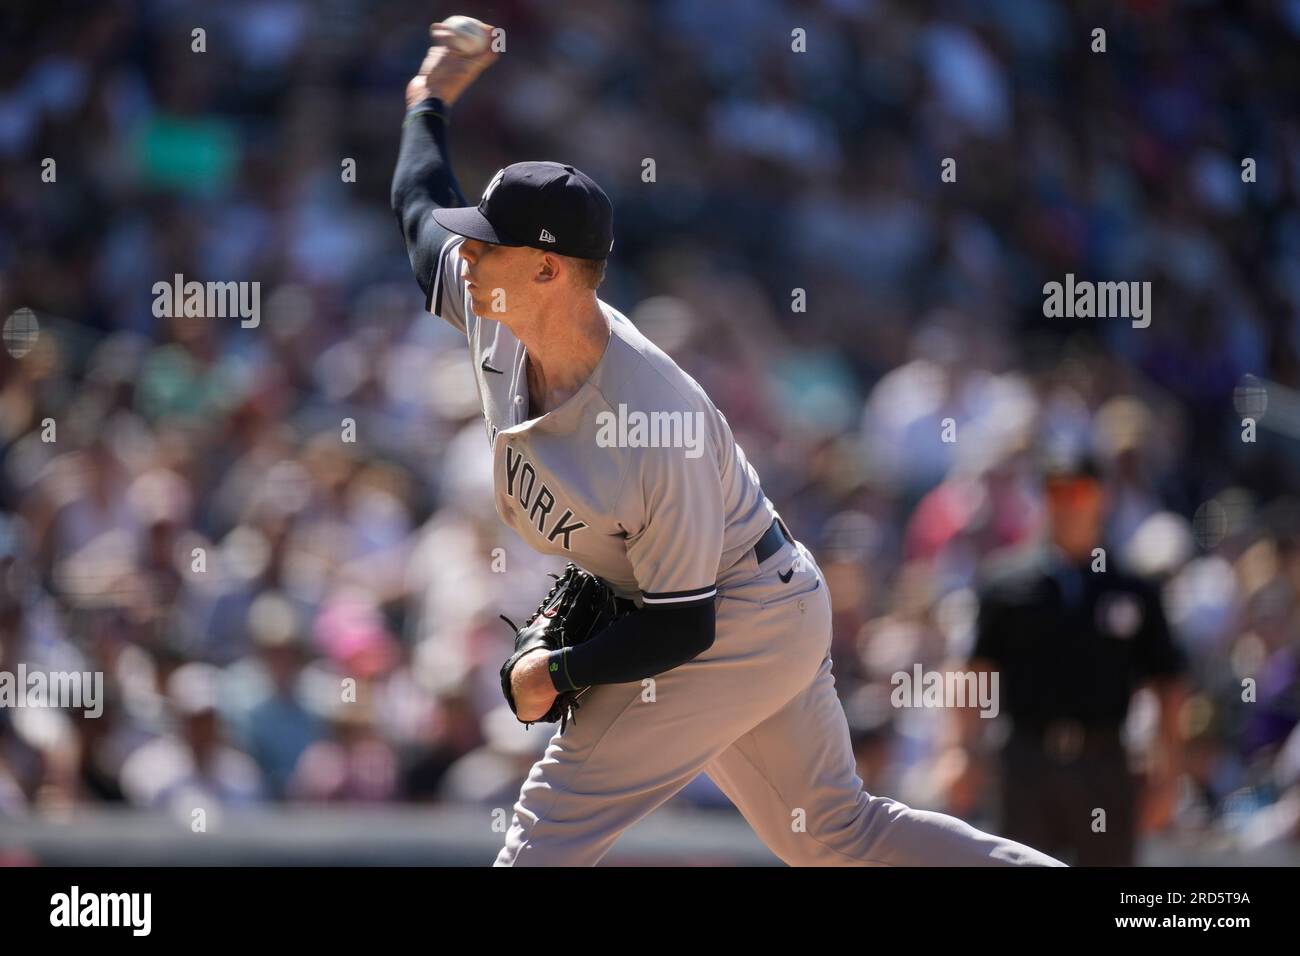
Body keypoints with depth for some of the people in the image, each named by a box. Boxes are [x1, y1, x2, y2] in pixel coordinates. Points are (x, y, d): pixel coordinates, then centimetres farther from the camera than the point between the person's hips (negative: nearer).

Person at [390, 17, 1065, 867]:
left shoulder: (658, 431, -34)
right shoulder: (494, 314, -13)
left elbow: (683, 626, -27)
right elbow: (422, 211, 12)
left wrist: (557, 673, -19)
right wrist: (431, 102, 26)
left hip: (744, 627, -9)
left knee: (552, 828, -13)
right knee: (836, 831, 19)